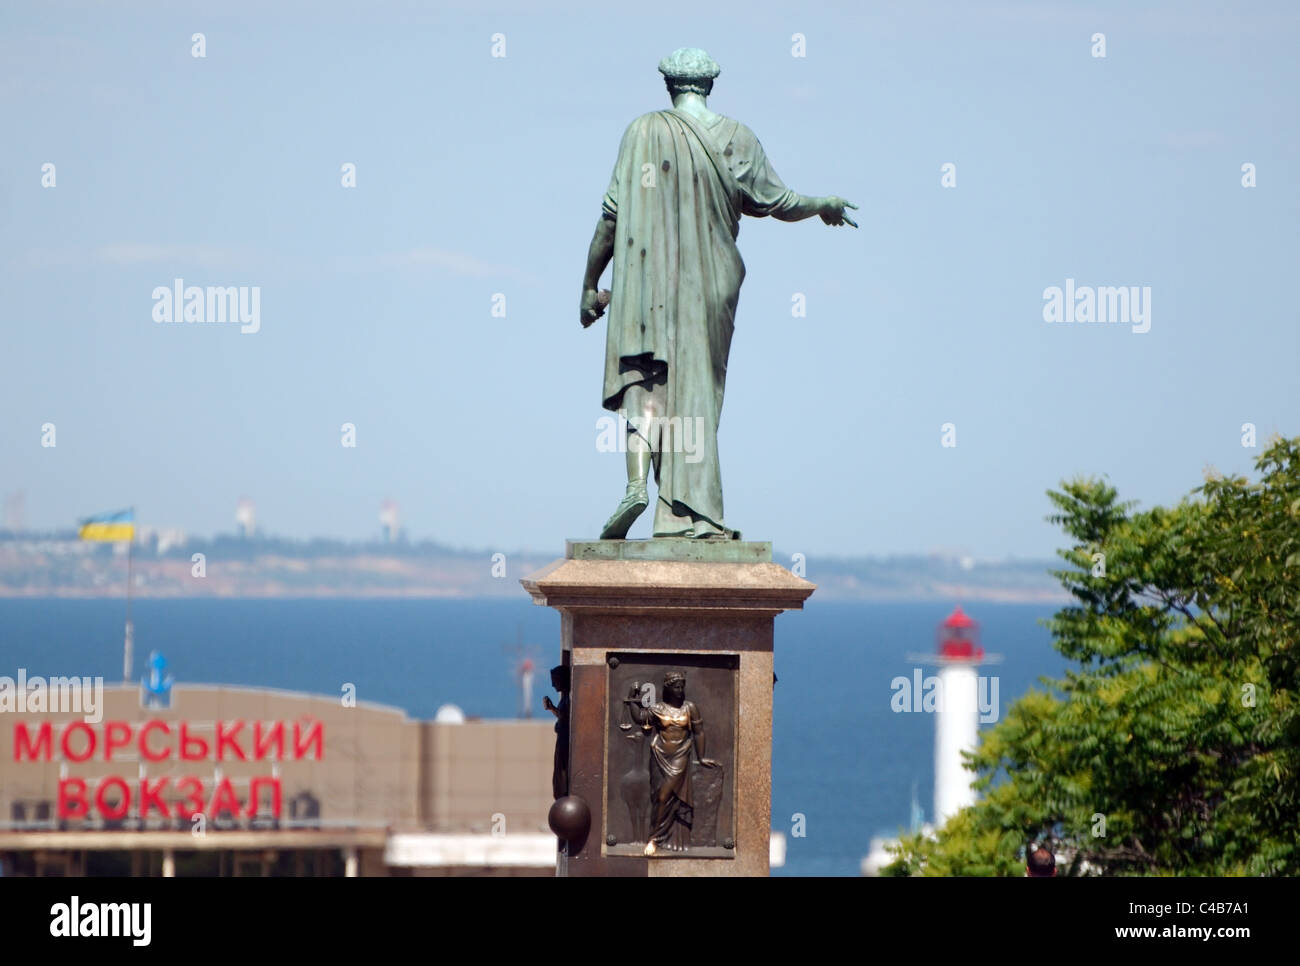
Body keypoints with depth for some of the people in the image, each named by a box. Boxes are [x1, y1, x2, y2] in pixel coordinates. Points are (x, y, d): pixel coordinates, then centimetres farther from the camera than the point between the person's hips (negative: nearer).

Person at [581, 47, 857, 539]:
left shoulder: (644, 132, -4)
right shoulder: (739, 140, 1)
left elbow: (613, 213, -5)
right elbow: (777, 202, 10)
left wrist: (590, 285, 2)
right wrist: (824, 206, 32)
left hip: (647, 276, -2)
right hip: (712, 284, 2)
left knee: (642, 382, -2)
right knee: (697, 392, 6)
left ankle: (637, 481, -26)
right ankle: (692, 512, 3)